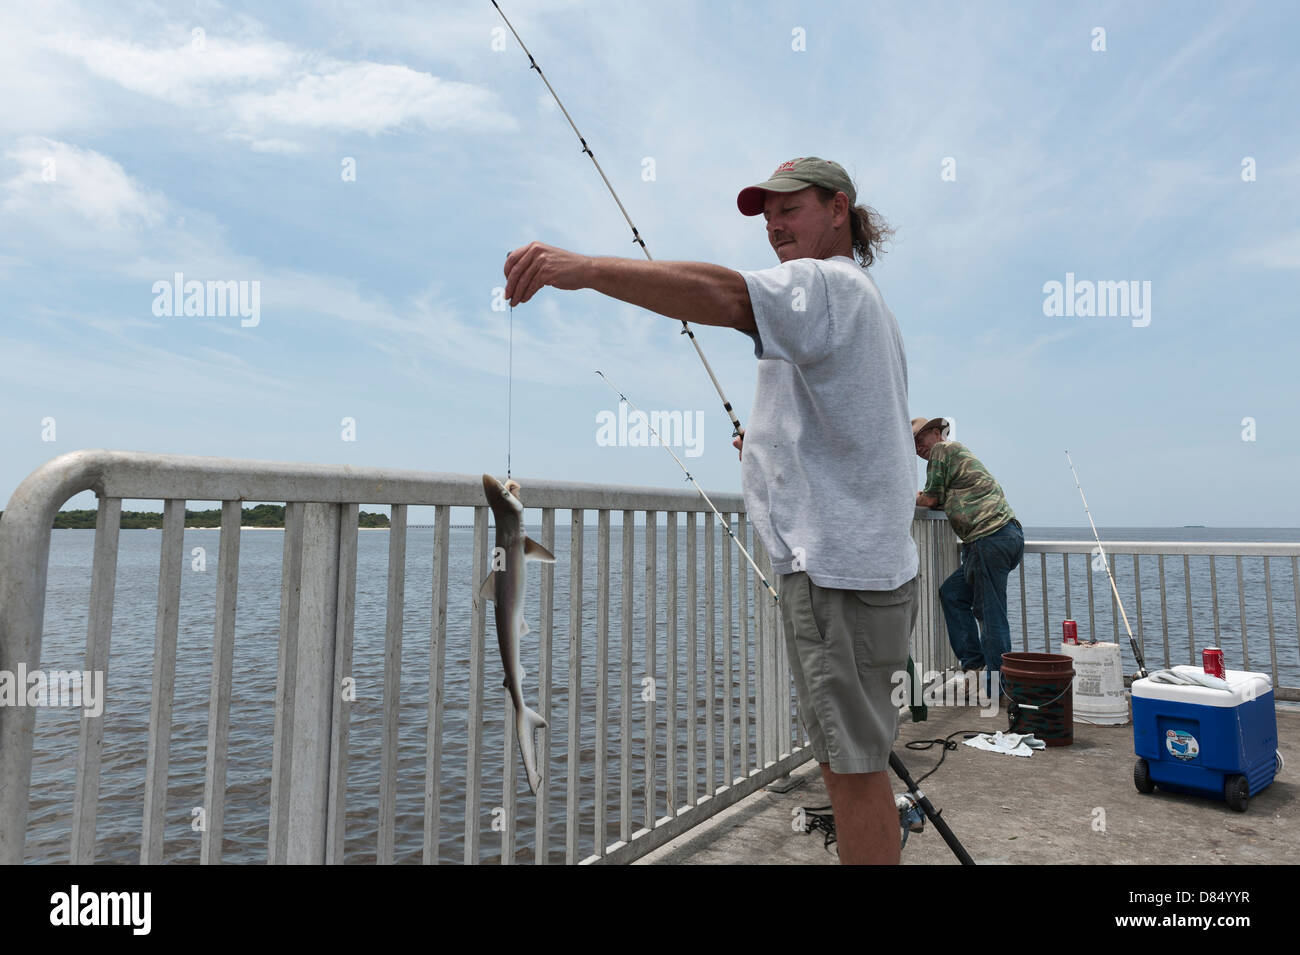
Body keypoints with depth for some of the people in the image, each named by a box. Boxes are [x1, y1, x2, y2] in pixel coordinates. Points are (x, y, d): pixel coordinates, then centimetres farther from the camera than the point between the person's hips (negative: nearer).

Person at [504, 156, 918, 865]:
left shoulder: (825, 283, -8)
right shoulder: (865, 301, 25)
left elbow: (724, 296, -31)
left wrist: (584, 267, -37)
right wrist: (773, 444, 20)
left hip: (836, 566, -11)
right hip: (872, 559, 11)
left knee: (854, 766, -2)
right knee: (857, 761, 19)